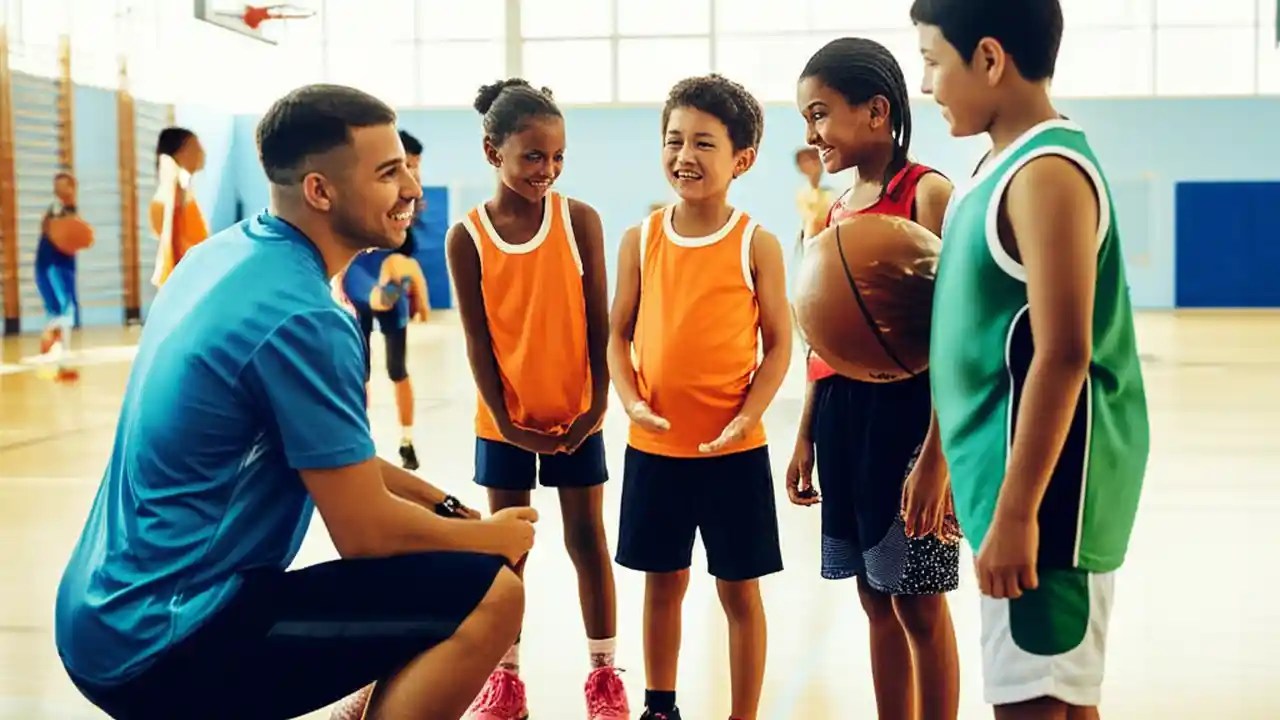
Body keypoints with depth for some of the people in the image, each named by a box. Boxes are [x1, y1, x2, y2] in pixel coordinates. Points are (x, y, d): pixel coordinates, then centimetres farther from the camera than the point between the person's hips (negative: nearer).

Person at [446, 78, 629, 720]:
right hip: (506, 421, 0)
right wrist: (506, 420, -9)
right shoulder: (466, 237, -7)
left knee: (588, 540, 8)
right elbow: (478, 338, -6)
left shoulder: (579, 219, -7)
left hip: (575, 415, 0)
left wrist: (596, 406, -9)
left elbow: (598, 323, -5)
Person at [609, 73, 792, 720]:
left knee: (739, 590, 8)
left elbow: (778, 343, -4)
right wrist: (631, 401, -11)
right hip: (653, 446, 3)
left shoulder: (755, 243, -5)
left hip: (733, 450, -3)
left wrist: (745, 418, -16)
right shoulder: (641, 239, 2)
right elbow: (619, 334, 5)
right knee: (663, 583, 15)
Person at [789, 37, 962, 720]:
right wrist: (806, 437, 17)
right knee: (877, 600, 13)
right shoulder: (835, 211, 13)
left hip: (906, 412, -7)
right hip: (844, 414, 7)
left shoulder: (925, 192, -9)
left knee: (920, 603, 2)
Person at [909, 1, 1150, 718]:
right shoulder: (1002, 166, 12)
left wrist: (1016, 510, -23)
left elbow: (1063, 355, -23)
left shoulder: (1045, 173, -17)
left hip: (1045, 483, -9)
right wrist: (936, 458, 22)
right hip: (1006, 465, 9)